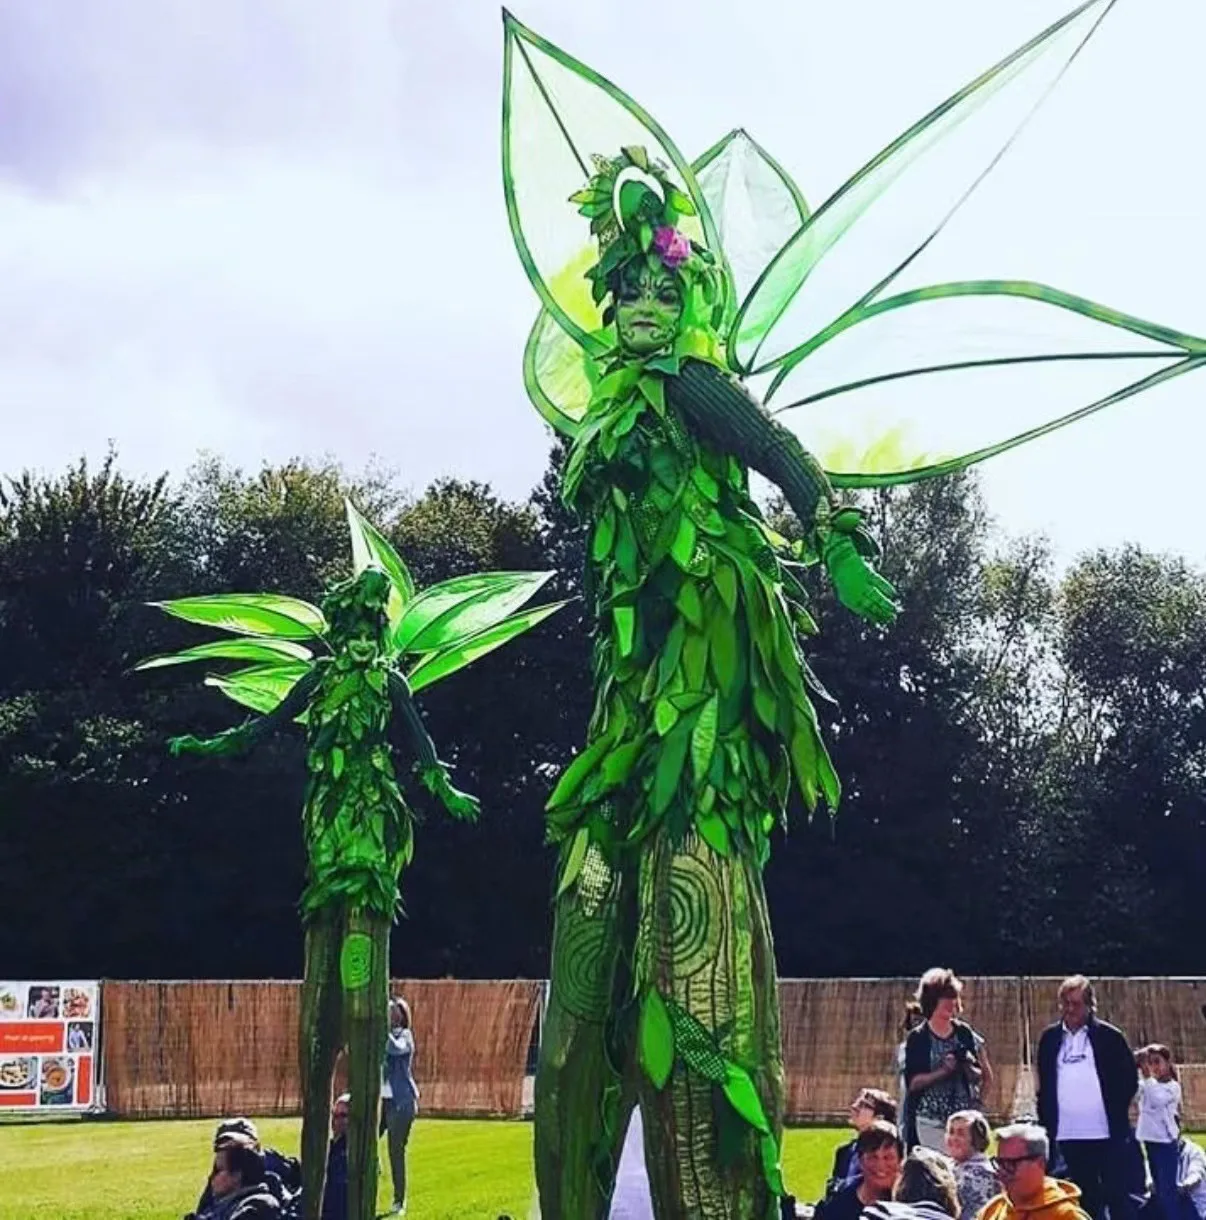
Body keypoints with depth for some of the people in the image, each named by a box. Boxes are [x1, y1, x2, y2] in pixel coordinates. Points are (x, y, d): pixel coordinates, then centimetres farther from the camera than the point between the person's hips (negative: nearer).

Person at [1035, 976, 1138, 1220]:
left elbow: (1130, 1078, 3)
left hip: (1107, 1133, -3)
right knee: (1085, 1198, 10)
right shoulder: (1050, 1037, 8)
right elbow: (1043, 1084, 13)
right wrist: (1046, 1122, 7)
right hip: (1068, 1135, 3)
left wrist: (1117, 1112, -2)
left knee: (1117, 1195, -2)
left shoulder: (1109, 1036, -1)